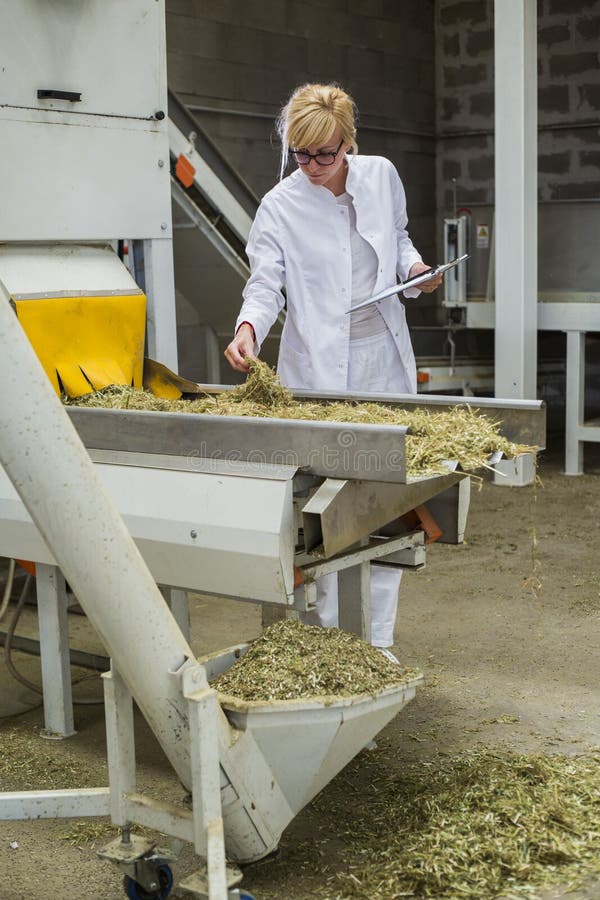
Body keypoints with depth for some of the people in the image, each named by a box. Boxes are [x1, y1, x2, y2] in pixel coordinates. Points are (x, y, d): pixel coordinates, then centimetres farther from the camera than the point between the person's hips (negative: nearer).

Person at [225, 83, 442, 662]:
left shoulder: (381, 176, 5)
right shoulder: (280, 206, -6)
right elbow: (265, 284, -10)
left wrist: (413, 266, 0)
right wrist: (249, 327, -30)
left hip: (384, 359, 4)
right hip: (320, 369, -4)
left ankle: (375, 641, 17)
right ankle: (329, 630, 11)